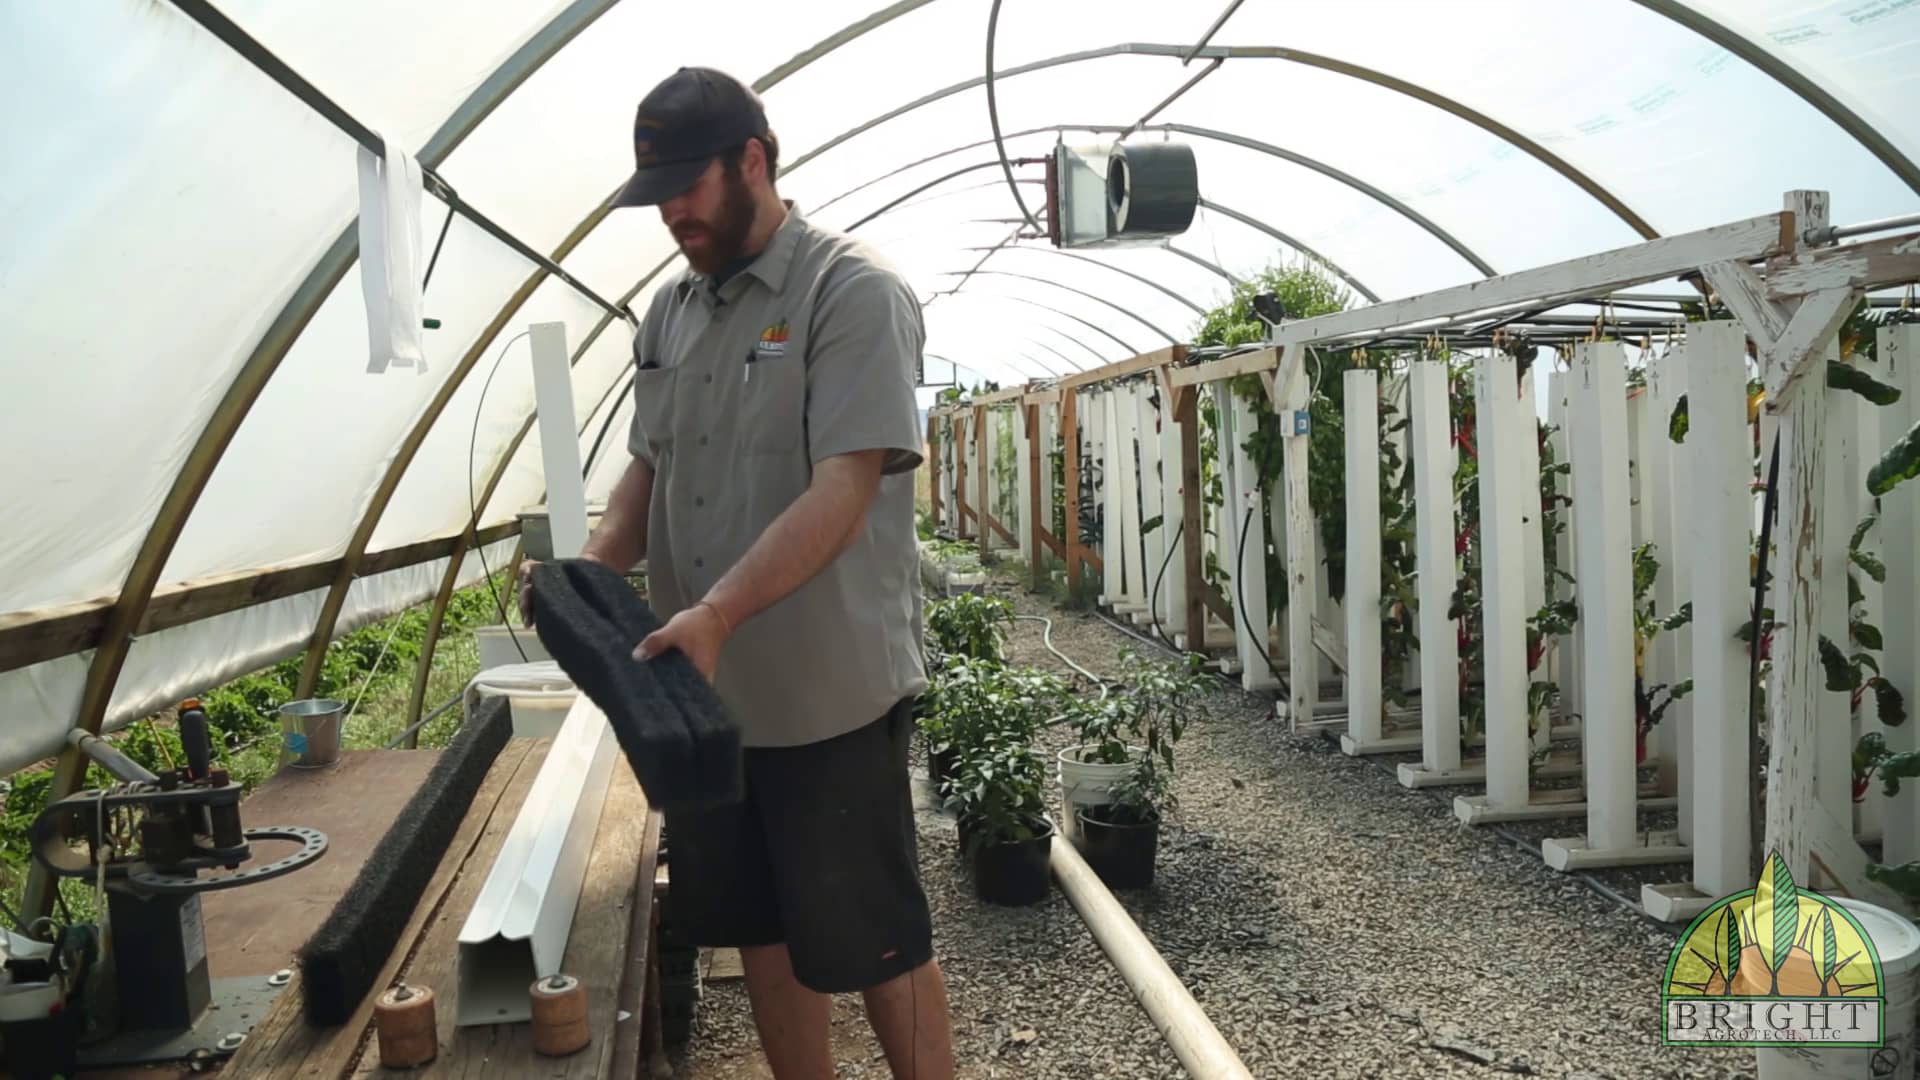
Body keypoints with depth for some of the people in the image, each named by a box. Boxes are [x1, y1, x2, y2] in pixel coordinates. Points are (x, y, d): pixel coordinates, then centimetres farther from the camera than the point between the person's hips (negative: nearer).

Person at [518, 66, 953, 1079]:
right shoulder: (669, 308, 11)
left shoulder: (853, 291, -12)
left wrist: (715, 613, -30)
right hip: (704, 693, 7)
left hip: (831, 693, -7)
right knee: (760, 927, 19)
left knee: (871, 943, 6)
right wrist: (593, 567, -3)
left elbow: (844, 489, -21)